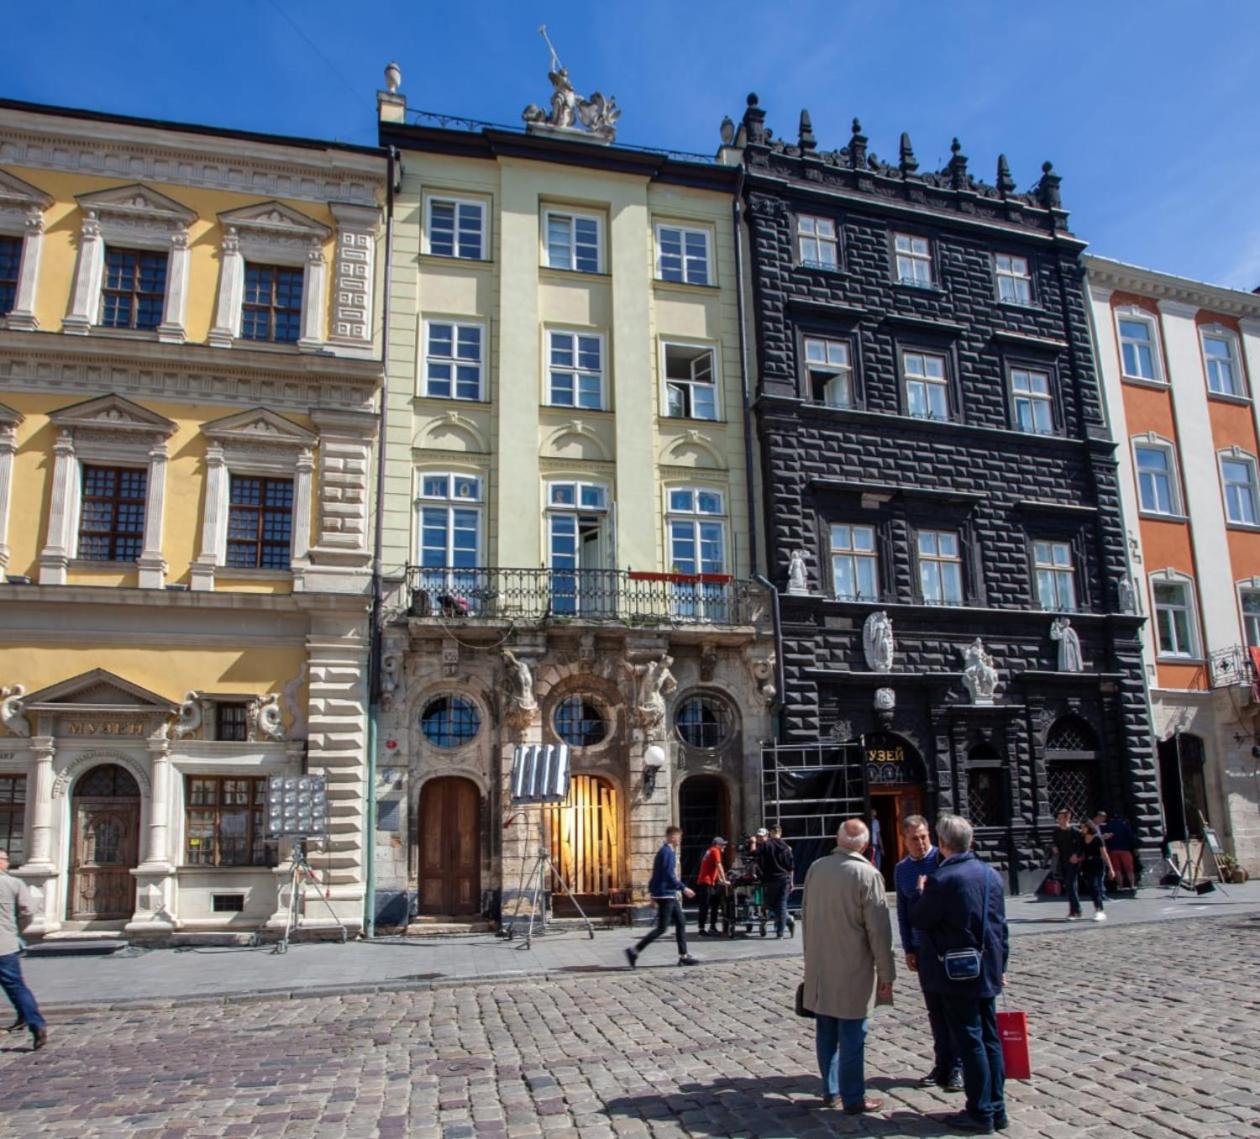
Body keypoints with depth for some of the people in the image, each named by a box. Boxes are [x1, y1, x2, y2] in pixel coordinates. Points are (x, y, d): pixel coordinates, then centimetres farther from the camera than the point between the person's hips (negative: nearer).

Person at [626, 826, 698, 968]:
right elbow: (669, 875, -22)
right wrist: (683, 888, -16)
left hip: (669, 894, 10)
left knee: (681, 924, 11)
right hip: (665, 894, -10)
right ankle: (634, 951, -6)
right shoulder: (667, 852, -16)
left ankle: (683, 956, 15)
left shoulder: (669, 851, 16)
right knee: (661, 928, -7)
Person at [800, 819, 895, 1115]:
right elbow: (879, 929, -13)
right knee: (852, 1035, 3)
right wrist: (885, 973, -5)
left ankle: (829, 1090, 26)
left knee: (825, 1032, 15)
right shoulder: (867, 874, -14)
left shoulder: (816, 868, 3)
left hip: (818, 968, 6)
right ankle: (853, 1098, 11)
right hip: (852, 970, -5)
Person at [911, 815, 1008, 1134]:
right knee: (990, 1039, 14)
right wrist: (1001, 965, 20)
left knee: (970, 1042, 2)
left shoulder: (942, 879, -19)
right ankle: (996, 1108, 23)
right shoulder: (990, 874, 3)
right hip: (987, 972, 7)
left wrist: (921, 893, 5)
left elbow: (918, 920, -12)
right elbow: (1001, 925, 11)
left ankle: (980, 1113, 10)